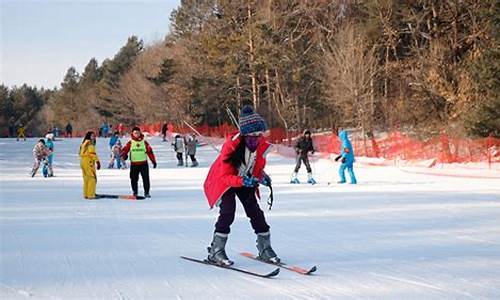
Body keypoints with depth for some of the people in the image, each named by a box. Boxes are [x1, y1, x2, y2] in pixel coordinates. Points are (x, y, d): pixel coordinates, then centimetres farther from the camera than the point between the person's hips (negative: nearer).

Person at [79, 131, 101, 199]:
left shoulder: (83, 143, 16)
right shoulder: (90, 143, -12)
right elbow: (92, 153, -22)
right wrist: (97, 161, -24)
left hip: (82, 162, 9)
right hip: (89, 162, -9)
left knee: (86, 179, 15)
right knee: (92, 178, -6)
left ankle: (86, 195, 18)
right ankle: (90, 195, -10)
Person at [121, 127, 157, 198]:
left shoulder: (144, 142, 4)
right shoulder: (130, 143, 2)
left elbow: (149, 152, 7)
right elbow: (125, 149, -7)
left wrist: (153, 161, 6)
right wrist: (124, 155, -30)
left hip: (143, 163, 0)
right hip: (134, 164, 0)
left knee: (146, 178, -4)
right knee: (134, 179, 4)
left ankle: (146, 192, 6)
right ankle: (135, 193, 19)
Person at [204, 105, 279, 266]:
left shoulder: (261, 145, -15)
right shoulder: (231, 146, -33)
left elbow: (259, 166, 5)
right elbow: (225, 175, -30)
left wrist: (263, 176, -17)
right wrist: (243, 181, -45)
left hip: (246, 181, 5)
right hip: (224, 181, -5)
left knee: (255, 211, -2)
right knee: (228, 211, -21)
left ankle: (265, 248, 11)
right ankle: (216, 251, -14)